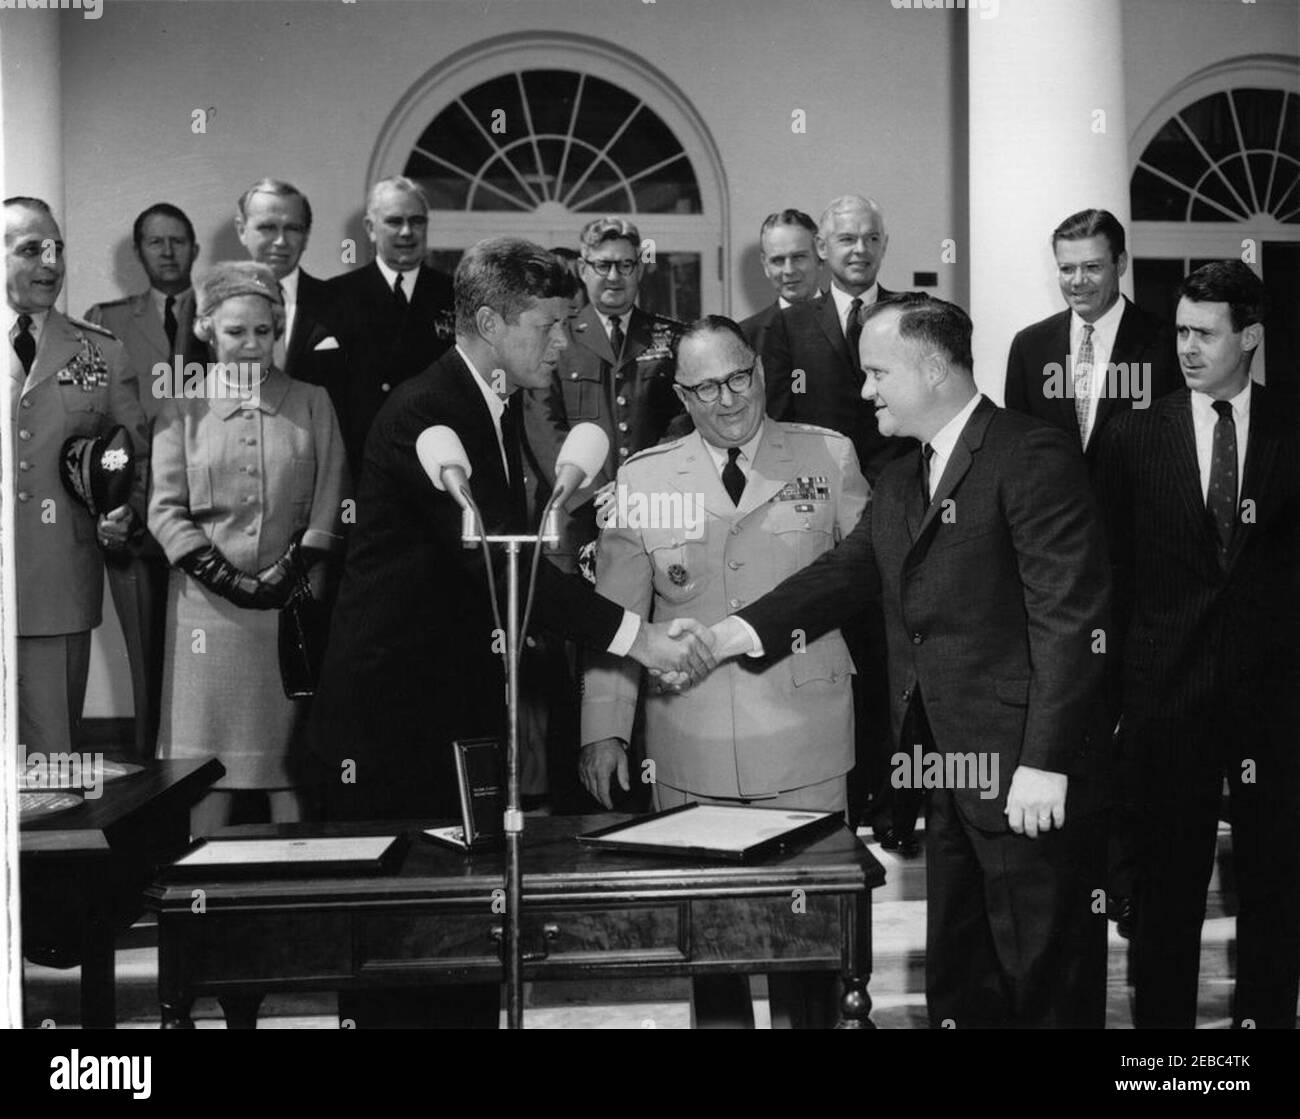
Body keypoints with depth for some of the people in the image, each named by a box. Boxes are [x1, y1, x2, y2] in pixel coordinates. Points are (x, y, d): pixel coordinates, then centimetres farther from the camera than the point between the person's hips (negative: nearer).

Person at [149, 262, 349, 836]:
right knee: (207, 758, 1)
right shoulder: (181, 411, 8)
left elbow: (330, 502, 4)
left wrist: (291, 572, -8)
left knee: (289, 756, 1)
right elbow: (166, 510, 3)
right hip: (210, 606, 0)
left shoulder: (312, 403, 10)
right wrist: (227, 578, -8)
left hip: (293, 601, 0)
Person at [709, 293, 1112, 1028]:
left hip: (1029, 782, -8)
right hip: (950, 776, 8)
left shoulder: (1033, 457, -12)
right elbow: (842, 576, 11)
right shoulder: (900, 484, 16)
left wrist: (1044, 765, -20)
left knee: (1048, 990, 3)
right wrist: (730, 635, -2)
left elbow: (1071, 618, -17)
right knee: (957, 987, 17)